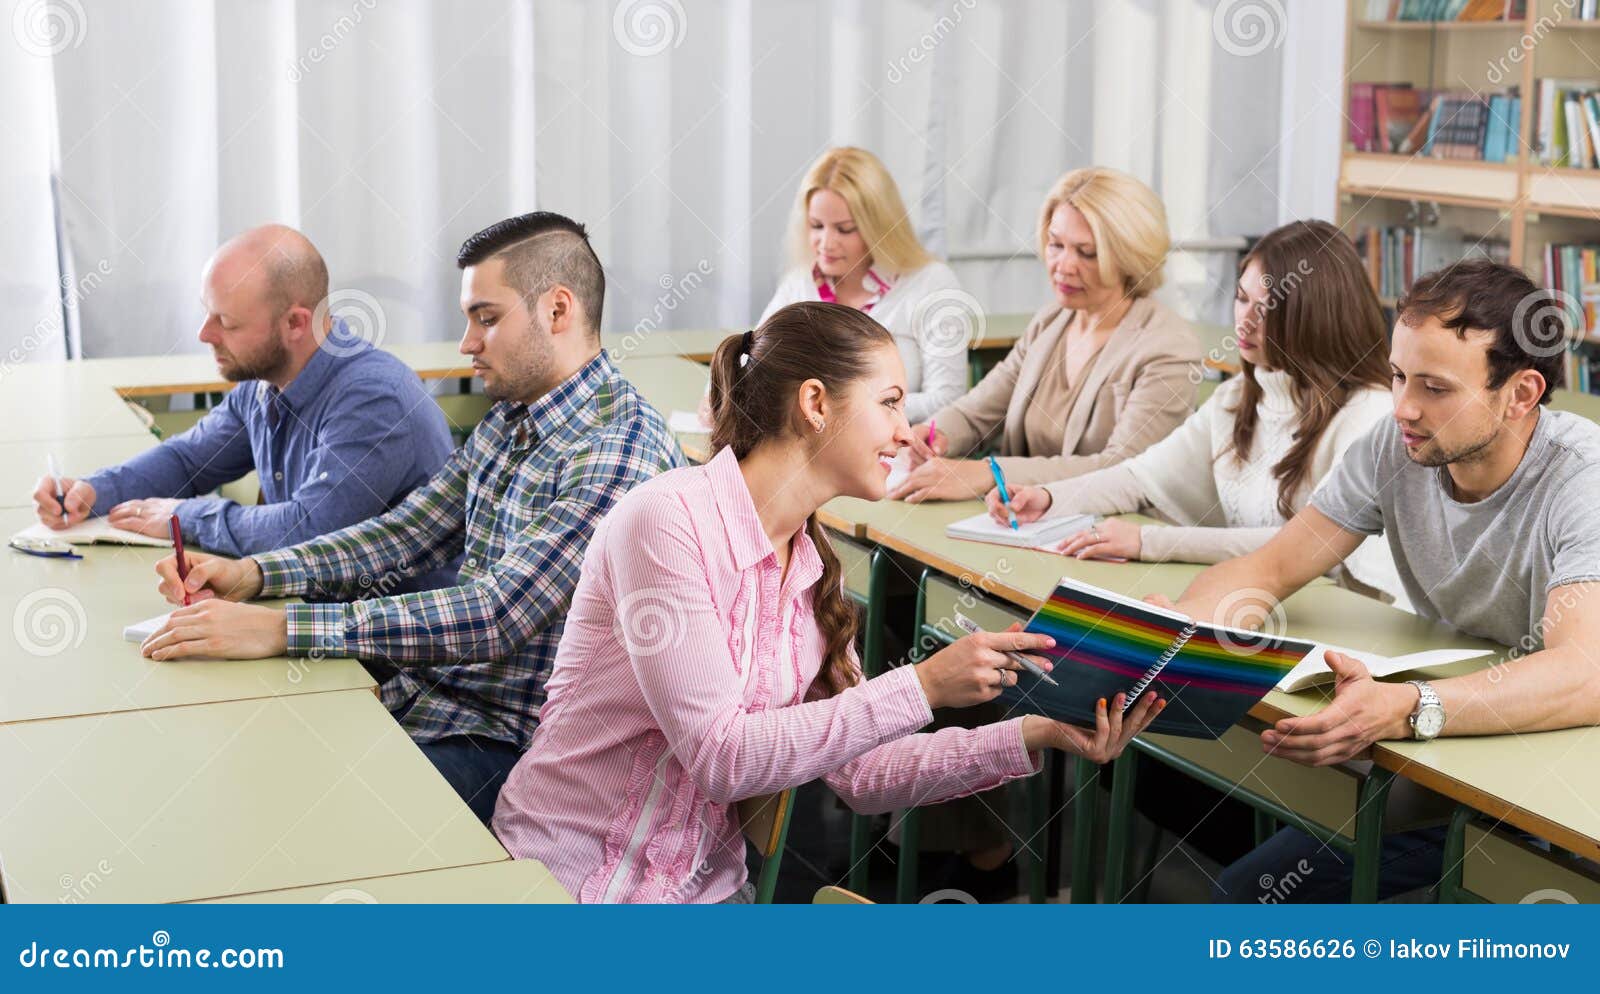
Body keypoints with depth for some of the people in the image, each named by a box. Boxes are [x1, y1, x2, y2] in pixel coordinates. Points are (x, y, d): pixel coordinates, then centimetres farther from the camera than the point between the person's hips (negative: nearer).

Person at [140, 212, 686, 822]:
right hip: (426, 693, 9)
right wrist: (254, 575, -3)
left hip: (508, 740, -8)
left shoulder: (621, 450, -21)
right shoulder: (510, 419, 10)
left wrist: (281, 630, -30)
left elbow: (496, 616, -28)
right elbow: (408, 533, 13)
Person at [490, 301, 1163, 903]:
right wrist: (921, 688, -23)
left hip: (707, 885, 6)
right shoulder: (667, 519, -16)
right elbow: (721, 757, -21)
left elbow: (858, 773, 4)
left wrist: (1031, 738, -6)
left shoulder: (812, 565, 6)